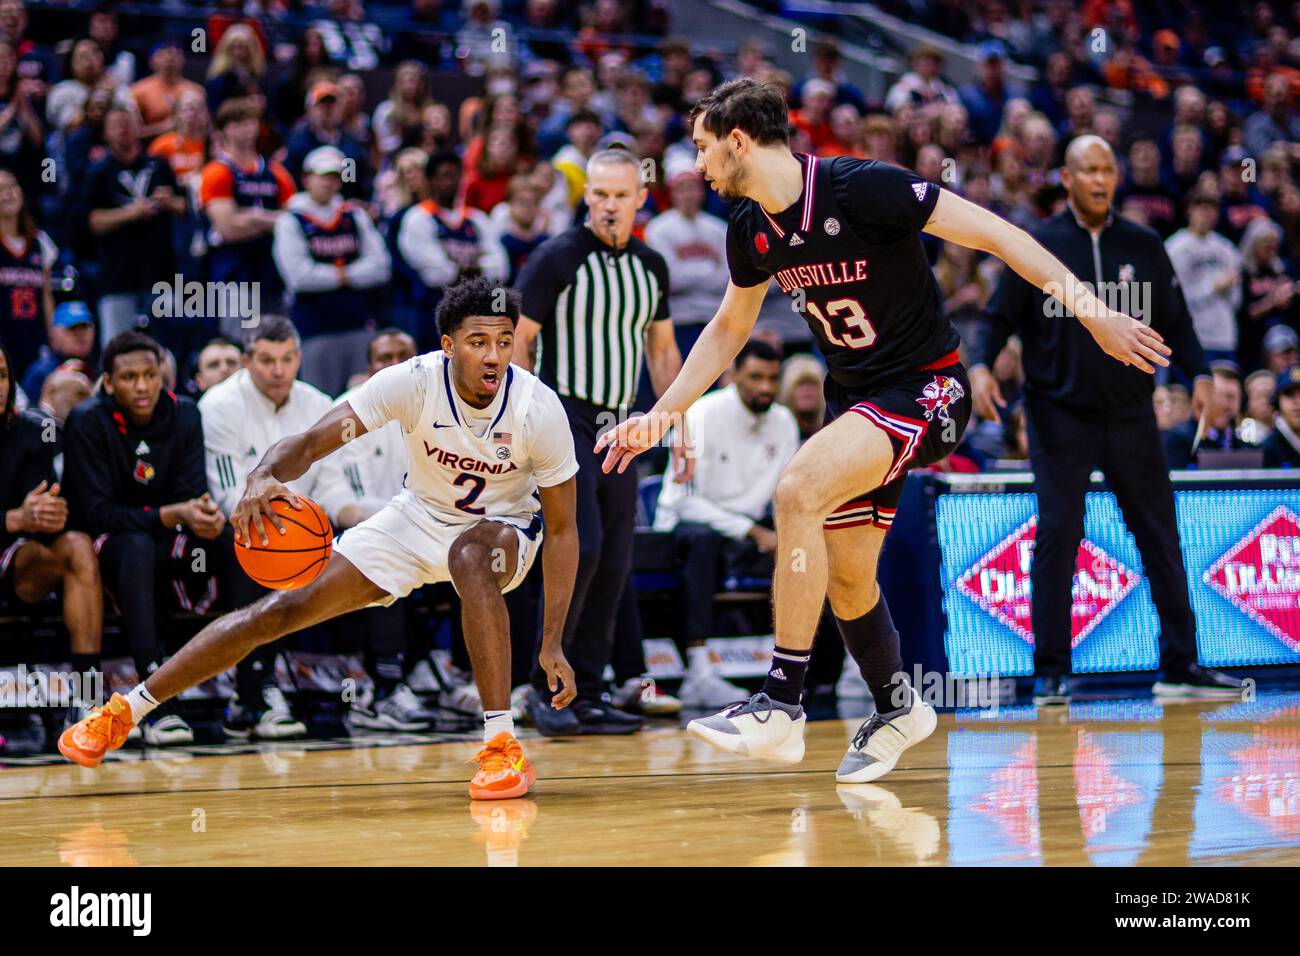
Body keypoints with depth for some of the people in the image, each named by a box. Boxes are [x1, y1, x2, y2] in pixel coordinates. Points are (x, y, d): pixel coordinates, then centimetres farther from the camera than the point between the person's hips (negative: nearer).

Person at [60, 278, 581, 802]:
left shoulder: (539, 409, -27)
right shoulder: (413, 382, -26)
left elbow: (562, 529, -17)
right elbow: (312, 441, -28)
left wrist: (552, 644, -22)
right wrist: (263, 477, -52)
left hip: (502, 528, -2)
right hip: (416, 518, 2)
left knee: (472, 556, -40)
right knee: (282, 608, -6)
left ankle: (504, 748, -37)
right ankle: (123, 711, 6)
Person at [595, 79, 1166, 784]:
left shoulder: (863, 187, -21)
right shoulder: (751, 228, 2)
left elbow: (995, 233, -18)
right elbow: (728, 330, 20)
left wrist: (1092, 312, -21)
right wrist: (661, 415, 14)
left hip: (926, 387, -8)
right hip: (853, 395, 8)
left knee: (798, 489, -28)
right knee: (845, 578, 10)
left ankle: (781, 706, -24)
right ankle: (897, 709, 37)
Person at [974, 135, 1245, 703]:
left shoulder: (1144, 247, 7)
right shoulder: (1036, 247, 0)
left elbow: (1174, 323, 10)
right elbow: (999, 317, 1)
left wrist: (1198, 374, -6)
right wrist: (981, 366, -17)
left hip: (1131, 416, 3)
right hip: (1059, 416, -3)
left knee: (1160, 537, 4)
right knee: (1056, 539, -5)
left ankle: (1179, 666, 11)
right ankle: (1051, 673, 2)